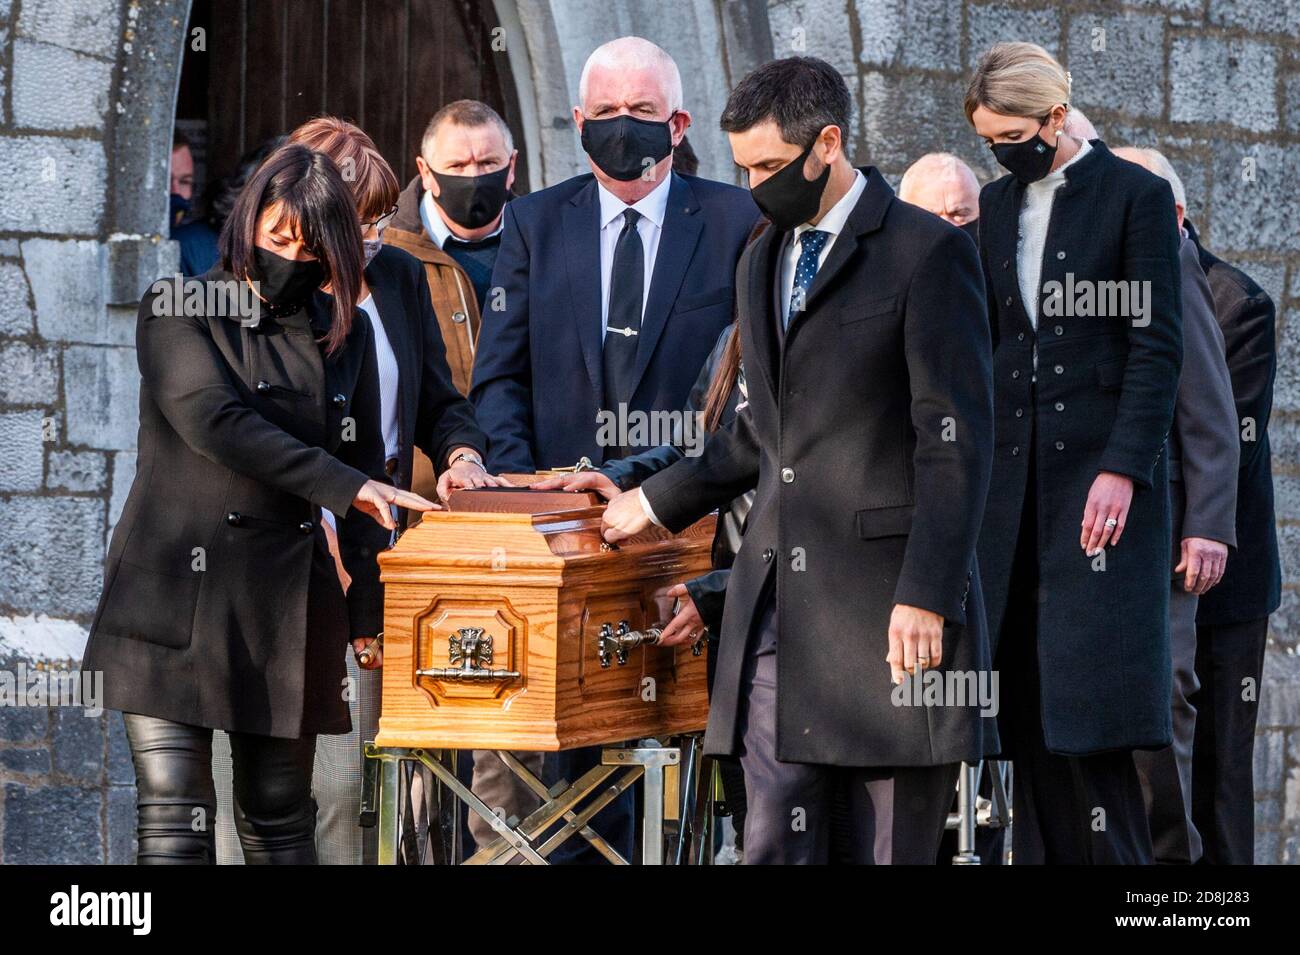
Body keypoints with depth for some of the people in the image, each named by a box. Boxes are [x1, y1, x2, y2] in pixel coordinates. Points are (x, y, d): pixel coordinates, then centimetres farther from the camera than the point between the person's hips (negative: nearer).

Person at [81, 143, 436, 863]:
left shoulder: (343, 331, 12)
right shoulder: (179, 310, -1)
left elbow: (366, 466, 14)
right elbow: (213, 421, -15)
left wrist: (370, 605, 5)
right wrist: (343, 487, -17)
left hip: (288, 598, 4)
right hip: (178, 590, -4)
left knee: (280, 816, 6)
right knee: (174, 820, -8)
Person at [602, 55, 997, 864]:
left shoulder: (928, 252, -5)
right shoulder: (762, 264, 19)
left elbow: (956, 441, -10)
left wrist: (927, 594, -17)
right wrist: (658, 502, 26)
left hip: (886, 604, -7)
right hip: (779, 602, 7)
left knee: (895, 847, -3)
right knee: (774, 842, 0)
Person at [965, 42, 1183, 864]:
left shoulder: (1137, 195, -2)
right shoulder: (995, 208, 14)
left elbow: (1157, 343, -7)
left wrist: (1123, 470, -15)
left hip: (1102, 472, -5)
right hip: (1015, 479, 5)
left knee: (1089, 701, -10)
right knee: (1027, 701, 2)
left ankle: (1115, 852, -5)